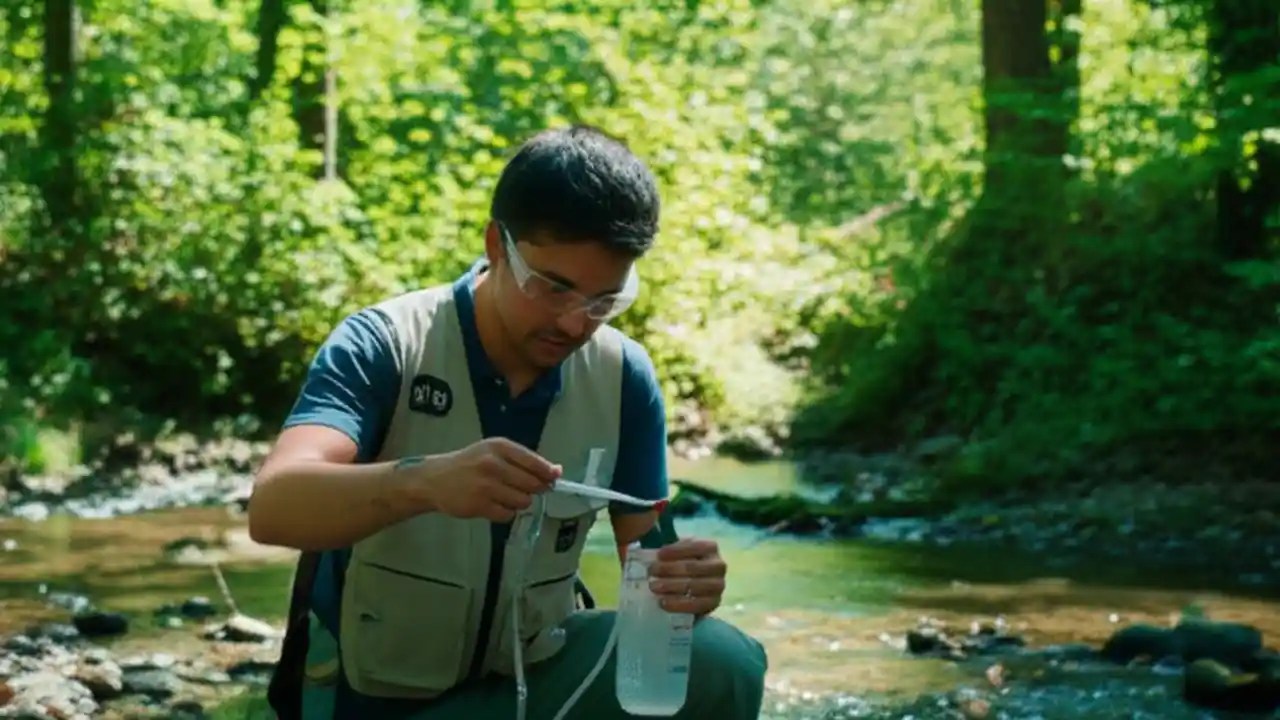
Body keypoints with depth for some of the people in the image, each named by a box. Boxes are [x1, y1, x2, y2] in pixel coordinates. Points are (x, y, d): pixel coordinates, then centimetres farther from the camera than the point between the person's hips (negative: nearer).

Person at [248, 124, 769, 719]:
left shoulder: (622, 378, -7)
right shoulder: (383, 346, -19)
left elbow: (645, 556, -4)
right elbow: (272, 508, -34)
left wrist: (682, 582, -30)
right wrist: (423, 481, -53)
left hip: (531, 671, 3)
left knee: (722, 665, -21)